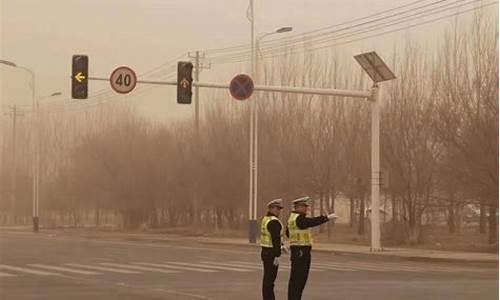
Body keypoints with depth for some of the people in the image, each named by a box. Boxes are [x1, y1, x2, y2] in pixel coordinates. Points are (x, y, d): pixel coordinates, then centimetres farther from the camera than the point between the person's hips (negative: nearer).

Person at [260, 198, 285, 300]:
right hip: (271, 254, -10)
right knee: (269, 279, -6)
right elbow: (275, 239, -25)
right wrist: (277, 256, -27)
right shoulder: (274, 221, -19)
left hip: (265, 252, 10)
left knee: (268, 278, 14)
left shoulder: (265, 219, 13)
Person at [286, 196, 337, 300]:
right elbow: (313, 221, -30)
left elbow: (288, 233, 26)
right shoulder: (299, 218, -16)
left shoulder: (292, 217, 16)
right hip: (301, 251, -11)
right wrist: (327, 217, -30)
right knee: (296, 278, -7)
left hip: (299, 251, 11)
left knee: (301, 278, 15)